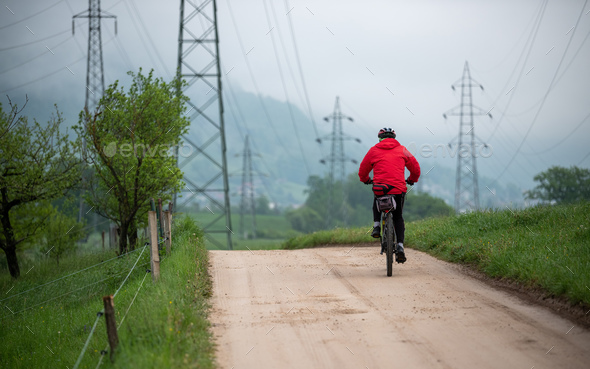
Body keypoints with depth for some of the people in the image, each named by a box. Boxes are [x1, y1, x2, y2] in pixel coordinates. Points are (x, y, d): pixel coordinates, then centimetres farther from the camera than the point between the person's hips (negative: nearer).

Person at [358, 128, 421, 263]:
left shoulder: (374, 150, 10)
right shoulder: (402, 150, 12)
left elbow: (362, 170, 18)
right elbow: (415, 168, 18)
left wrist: (366, 180, 39)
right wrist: (412, 180, 37)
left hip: (380, 189, 0)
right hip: (399, 190, 0)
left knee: (376, 202, 35)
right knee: (398, 218, 16)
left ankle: (376, 225, 15)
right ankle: (400, 246, 0)